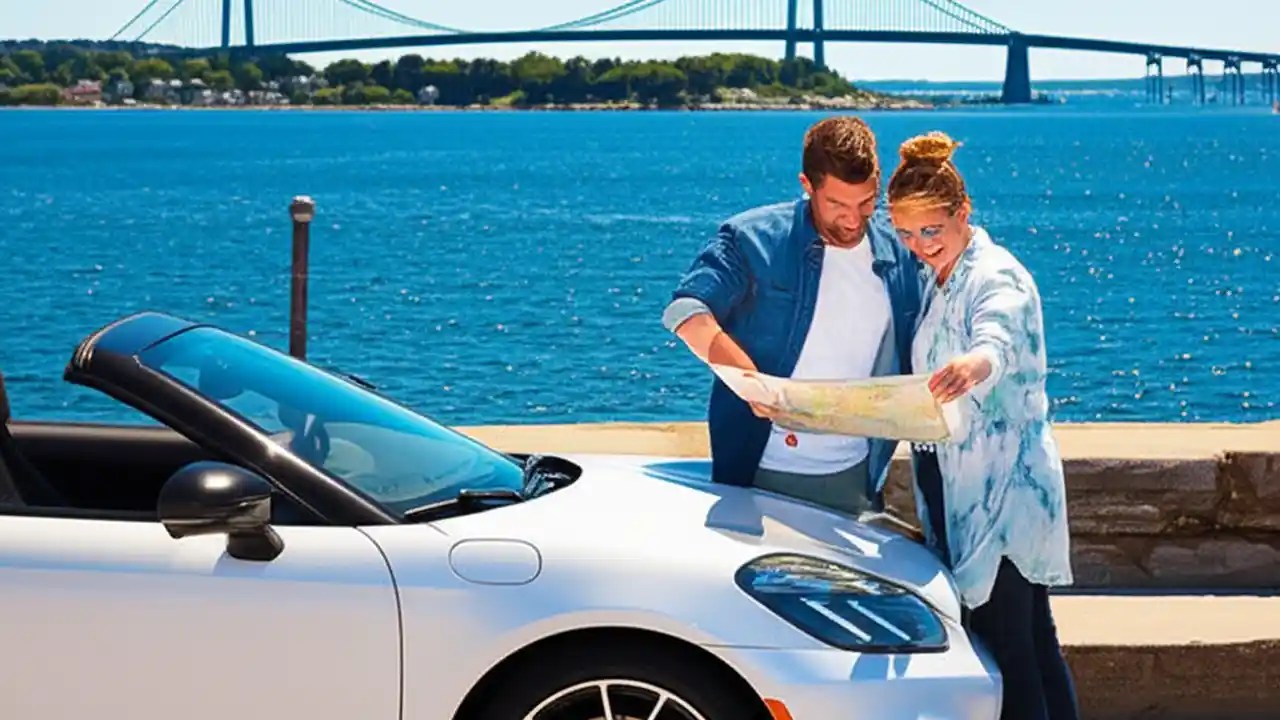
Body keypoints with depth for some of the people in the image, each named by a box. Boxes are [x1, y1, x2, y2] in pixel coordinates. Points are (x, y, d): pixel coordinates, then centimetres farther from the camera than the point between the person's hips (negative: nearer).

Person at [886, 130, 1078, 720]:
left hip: (1003, 488, -9)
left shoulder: (996, 278, -16)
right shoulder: (935, 278, 13)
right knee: (1033, 639, 13)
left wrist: (975, 364, -60)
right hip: (965, 487, 9)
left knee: (1006, 646, -9)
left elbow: (998, 339, -39)